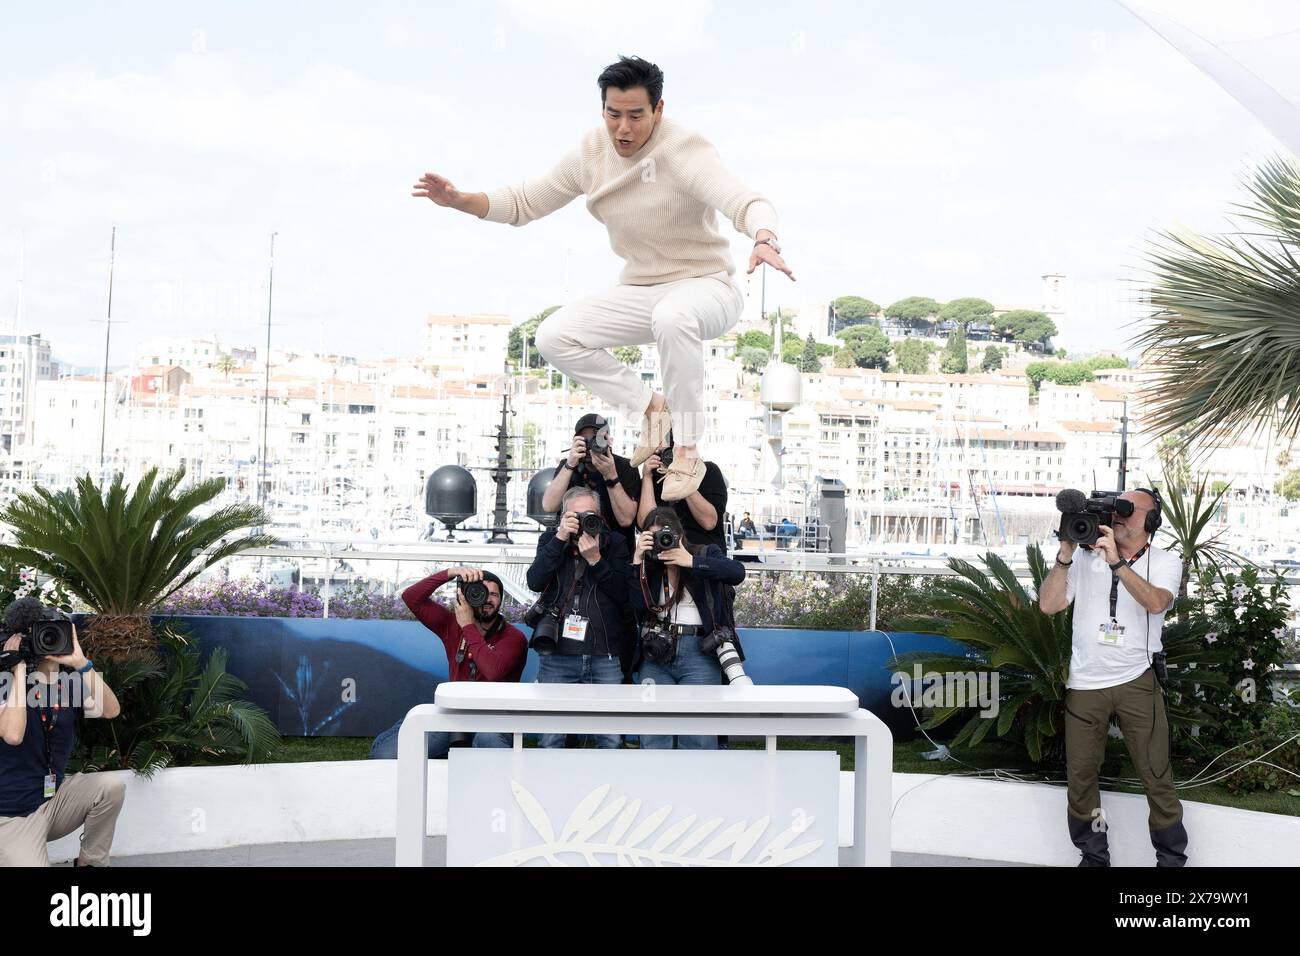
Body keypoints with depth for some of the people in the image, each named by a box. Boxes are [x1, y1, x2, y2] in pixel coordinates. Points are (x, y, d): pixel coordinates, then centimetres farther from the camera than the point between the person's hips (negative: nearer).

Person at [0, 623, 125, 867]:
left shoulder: (69, 688, 3)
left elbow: (111, 710, -15)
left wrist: (80, 663, -23)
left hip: (54, 799, 6)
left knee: (111, 786, -17)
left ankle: (88, 863, 3)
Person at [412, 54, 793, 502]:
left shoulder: (684, 151, -22)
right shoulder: (592, 152, -2)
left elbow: (744, 201, -38)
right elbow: (525, 202, 6)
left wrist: (764, 239, -61)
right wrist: (459, 200, -11)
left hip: (706, 285, -6)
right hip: (640, 291, 7)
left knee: (673, 317, -42)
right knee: (554, 336, -13)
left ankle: (689, 451, -26)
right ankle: (652, 409, 1)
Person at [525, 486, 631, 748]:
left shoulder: (614, 543, 7)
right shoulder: (551, 541, 9)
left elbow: (624, 592, -4)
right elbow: (535, 582, -8)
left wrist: (595, 560, -14)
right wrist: (560, 538, -13)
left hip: (605, 657, 0)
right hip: (557, 655, 0)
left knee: (611, 740, 0)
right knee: (550, 739, 0)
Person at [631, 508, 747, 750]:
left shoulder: (705, 554, 4)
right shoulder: (650, 565, 12)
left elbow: (737, 572, -16)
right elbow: (637, 604, -2)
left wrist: (690, 562, -19)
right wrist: (638, 561, -8)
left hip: (698, 651, -3)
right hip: (657, 653, 3)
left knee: (698, 737, -3)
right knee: (653, 736, 4)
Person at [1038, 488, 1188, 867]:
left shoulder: (1165, 562, 2)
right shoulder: (1086, 560, 5)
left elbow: (1156, 602, -19)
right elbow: (1048, 605, -3)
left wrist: (1117, 562, -26)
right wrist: (1065, 552, -10)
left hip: (1137, 682, -2)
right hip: (1084, 683, 2)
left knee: (1157, 776, -2)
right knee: (1080, 775, 6)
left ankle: (1171, 858, 11)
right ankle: (1094, 856, 19)